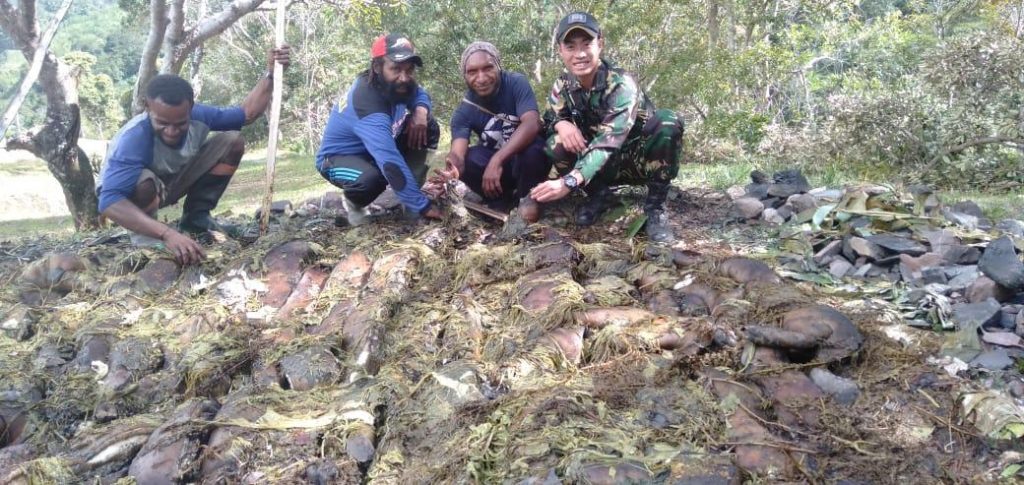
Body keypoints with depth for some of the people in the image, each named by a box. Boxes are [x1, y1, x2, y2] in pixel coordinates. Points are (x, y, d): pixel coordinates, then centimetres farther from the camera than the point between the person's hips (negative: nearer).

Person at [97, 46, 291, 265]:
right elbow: (110, 201, -50)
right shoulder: (134, 138, -40)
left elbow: (247, 113, -5)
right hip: (131, 192, -6)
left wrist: (271, 74, -19)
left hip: (172, 181, 6)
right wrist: (167, 233, -62)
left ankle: (196, 218, 1)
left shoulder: (198, 115, -23)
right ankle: (144, 235, -9)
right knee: (145, 181, -42)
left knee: (233, 141, -10)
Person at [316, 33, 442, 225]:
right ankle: (353, 202, -5)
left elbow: (420, 94, 8)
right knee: (371, 178, -41)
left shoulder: (394, 83, -14)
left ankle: (413, 193, -2)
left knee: (428, 128, -11)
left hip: (377, 149, 8)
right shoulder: (366, 104, -37)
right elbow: (391, 162, -42)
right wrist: (422, 206, -41)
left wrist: (420, 112, -18)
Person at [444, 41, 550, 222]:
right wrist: (453, 164, -55)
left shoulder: (516, 83, -20)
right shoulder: (464, 111, -14)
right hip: (493, 161, 3)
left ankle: (527, 197, -7)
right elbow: (458, 152, -28)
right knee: (467, 160, -26)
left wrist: (497, 161, -45)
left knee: (533, 147, -36)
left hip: (528, 160, -2)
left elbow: (532, 124, -34)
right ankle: (503, 200, -3)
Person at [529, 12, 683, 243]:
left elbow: (608, 140, -40)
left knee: (667, 122, -34)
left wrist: (569, 181, -55)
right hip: (607, 166, 4)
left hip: (639, 159, -4)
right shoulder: (563, 85, -8)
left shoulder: (621, 84, -27)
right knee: (555, 144, -25)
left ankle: (655, 207, -20)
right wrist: (561, 124, -27)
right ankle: (598, 195, -1)